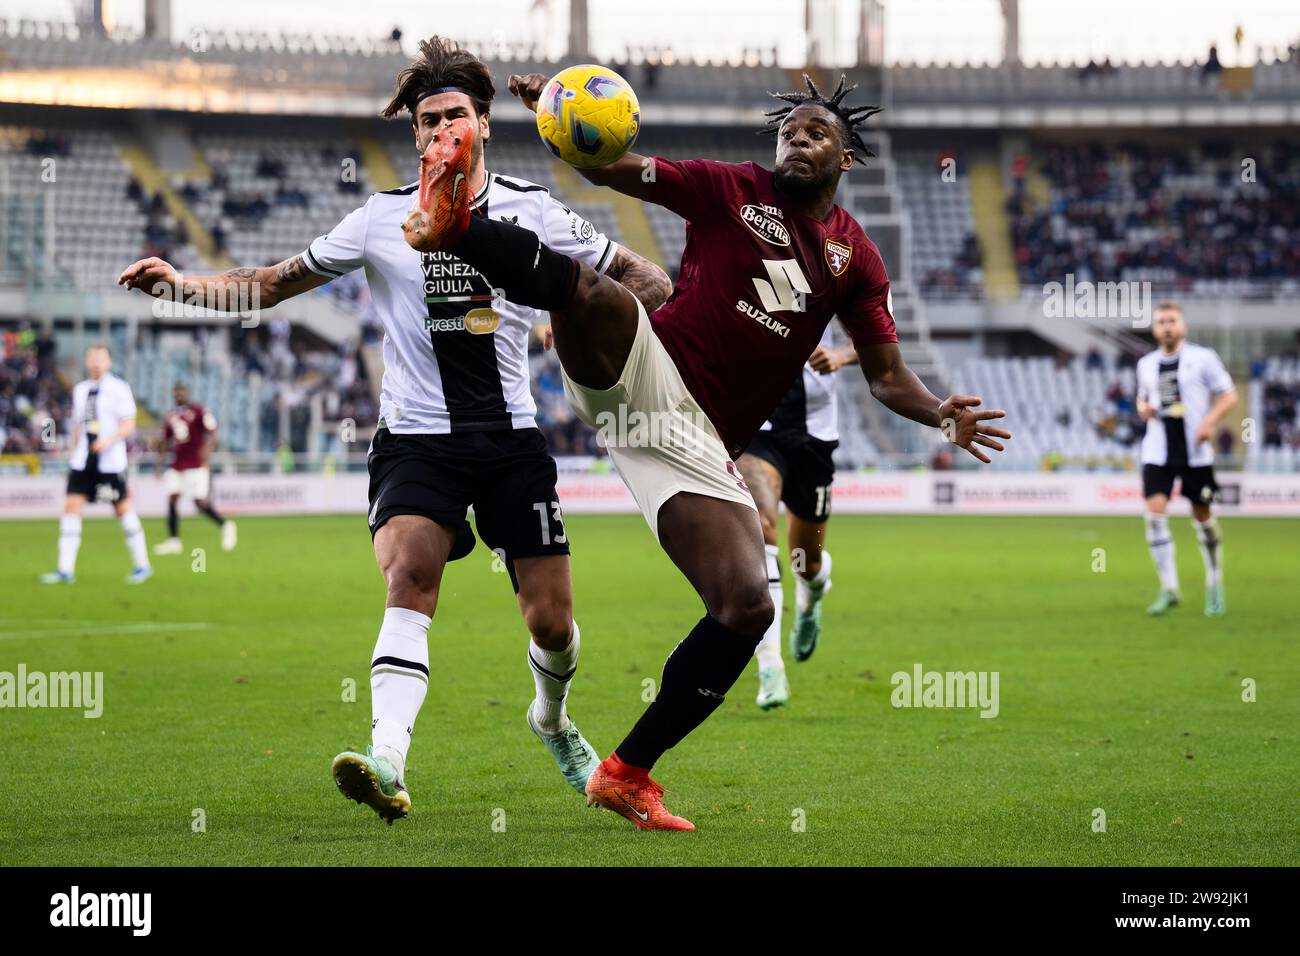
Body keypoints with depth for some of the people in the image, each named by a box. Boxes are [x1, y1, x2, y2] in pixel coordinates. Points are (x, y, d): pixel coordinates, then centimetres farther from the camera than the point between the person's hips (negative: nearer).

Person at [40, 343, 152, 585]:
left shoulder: (118, 388, -3)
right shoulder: (80, 390, 14)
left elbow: (129, 424, -9)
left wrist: (109, 440, -23)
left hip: (111, 462, -5)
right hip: (83, 461, 5)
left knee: (123, 509, 2)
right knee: (71, 506, -7)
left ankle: (142, 565, 15)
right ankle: (66, 570, -7)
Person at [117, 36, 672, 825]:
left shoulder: (532, 211, 3)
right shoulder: (384, 219, 3)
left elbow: (641, 279, 9)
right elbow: (277, 281, 10)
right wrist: (183, 284, -4)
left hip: (512, 437, 1)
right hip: (417, 437, -1)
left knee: (551, 622, 1)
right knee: (410, 578, -27)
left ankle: (553, 720, 36)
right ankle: (389, 767, -39)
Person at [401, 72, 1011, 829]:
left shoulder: (855, 257, 16)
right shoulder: (732, 189, 7)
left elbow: (887, 375, 14)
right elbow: (616, 169, -2)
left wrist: (940, 413, -8)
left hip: (698, 440, 3)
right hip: (639, 374, -3)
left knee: (747, 608, -10)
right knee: (592, 292, -35)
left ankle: (626, 775, 2)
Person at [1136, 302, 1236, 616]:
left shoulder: (1203, 358, -1)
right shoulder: (1146, 364, 11)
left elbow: (1229, 395, 0)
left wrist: (1210, 420, -17)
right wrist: (1143, 407, 3)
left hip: (1196, 452, -3)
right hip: (1158, 452, 3)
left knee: (1203, 517, 4)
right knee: (1155, 513, -13)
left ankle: (1215, 584, 23)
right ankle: (1169, 589, -10)